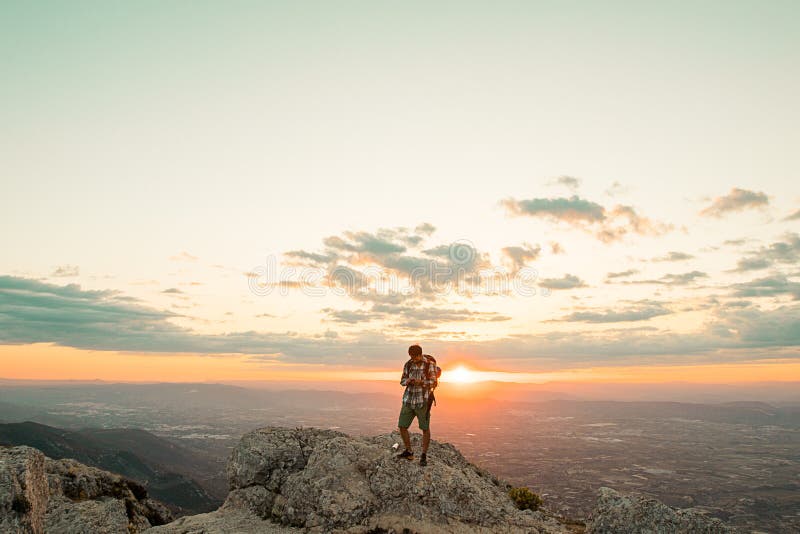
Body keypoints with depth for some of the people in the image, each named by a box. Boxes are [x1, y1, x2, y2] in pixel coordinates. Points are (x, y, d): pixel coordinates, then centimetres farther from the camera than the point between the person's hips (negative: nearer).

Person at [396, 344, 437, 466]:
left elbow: (432, 382, -10)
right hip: (409, 400, 4)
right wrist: (408, 381, -17)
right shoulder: (408, 365, 3)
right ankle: (409, 452, 23)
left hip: (423, 400, -4)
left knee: (425, 428, 0)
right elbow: (403, 381, 6)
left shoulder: (429, 364, -8)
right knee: (402, 426, 5)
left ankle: (424, 456, 16)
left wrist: (421, 382, -28)